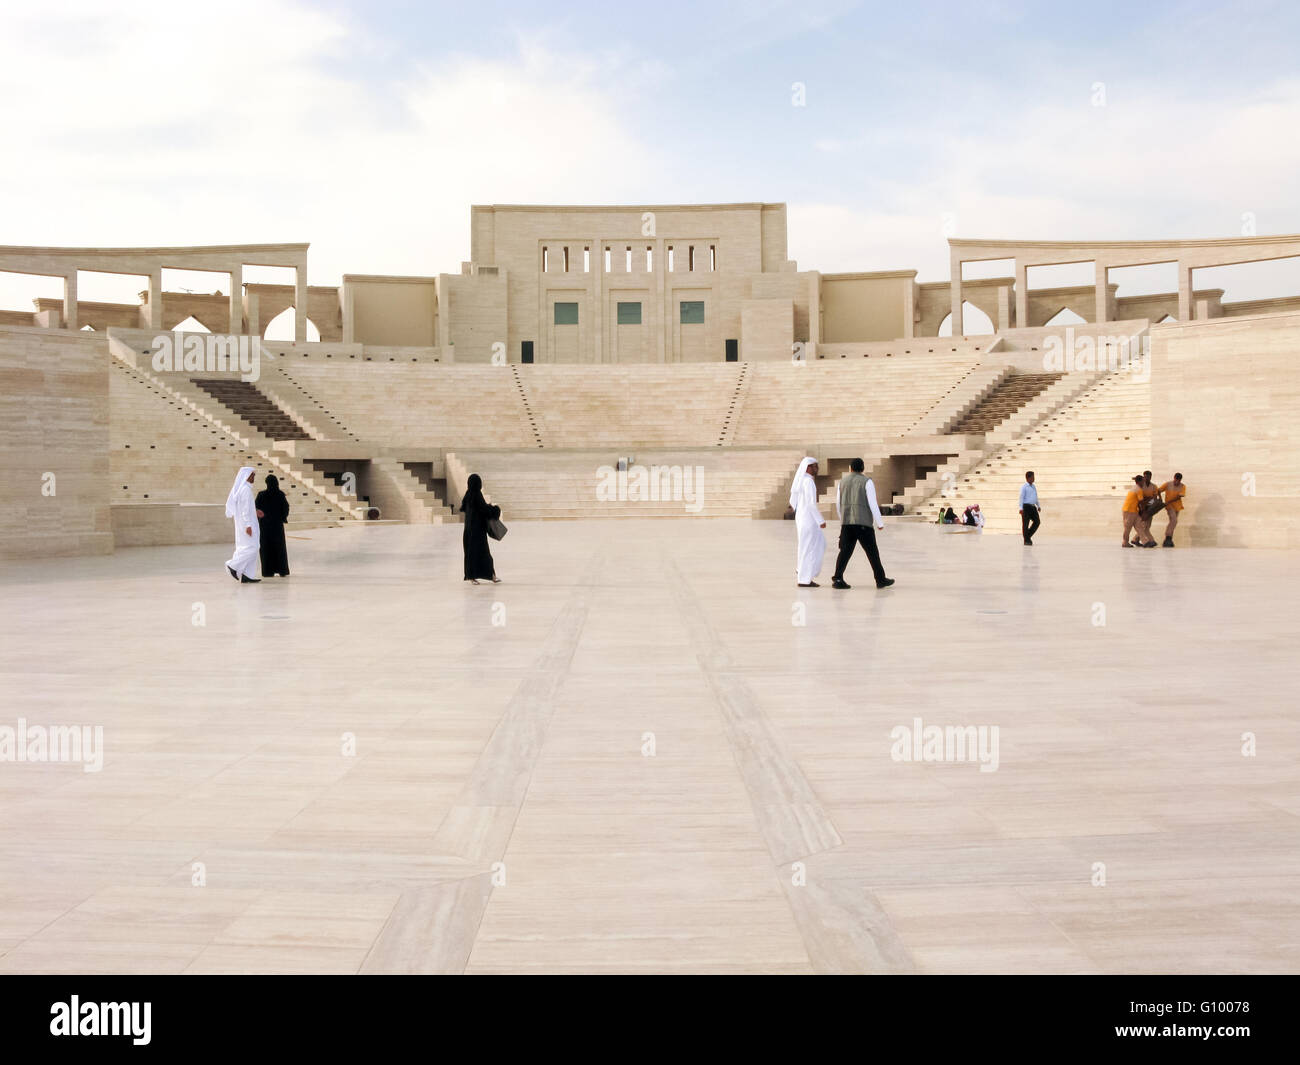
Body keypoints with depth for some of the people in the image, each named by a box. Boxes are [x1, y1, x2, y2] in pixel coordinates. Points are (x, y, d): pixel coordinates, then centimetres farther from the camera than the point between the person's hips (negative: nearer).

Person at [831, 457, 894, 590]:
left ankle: (837, 579, -7)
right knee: (872, 551, 4)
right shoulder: (867, 481, -2)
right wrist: (880, 523, -2)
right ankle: (881, 580, 10)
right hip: (863, 523, -4)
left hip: (846, 523, 4)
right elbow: (873, 504, -8)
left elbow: (838, 505, 17)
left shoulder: (843, 482, 12)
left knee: (845, 551, 3)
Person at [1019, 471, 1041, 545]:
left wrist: (1038, 506, 23)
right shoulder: (1024, 487, -7)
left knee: (1037, 521, 1)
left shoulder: (1033, 486, 16)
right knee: (1025, 524, -2)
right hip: (1026, 506, -7)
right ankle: (1026, 541, 3)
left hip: (1033, 507, 7)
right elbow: (1021, 497, -12)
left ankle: (1028, 536, 15)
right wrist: (1021, 508, -19)